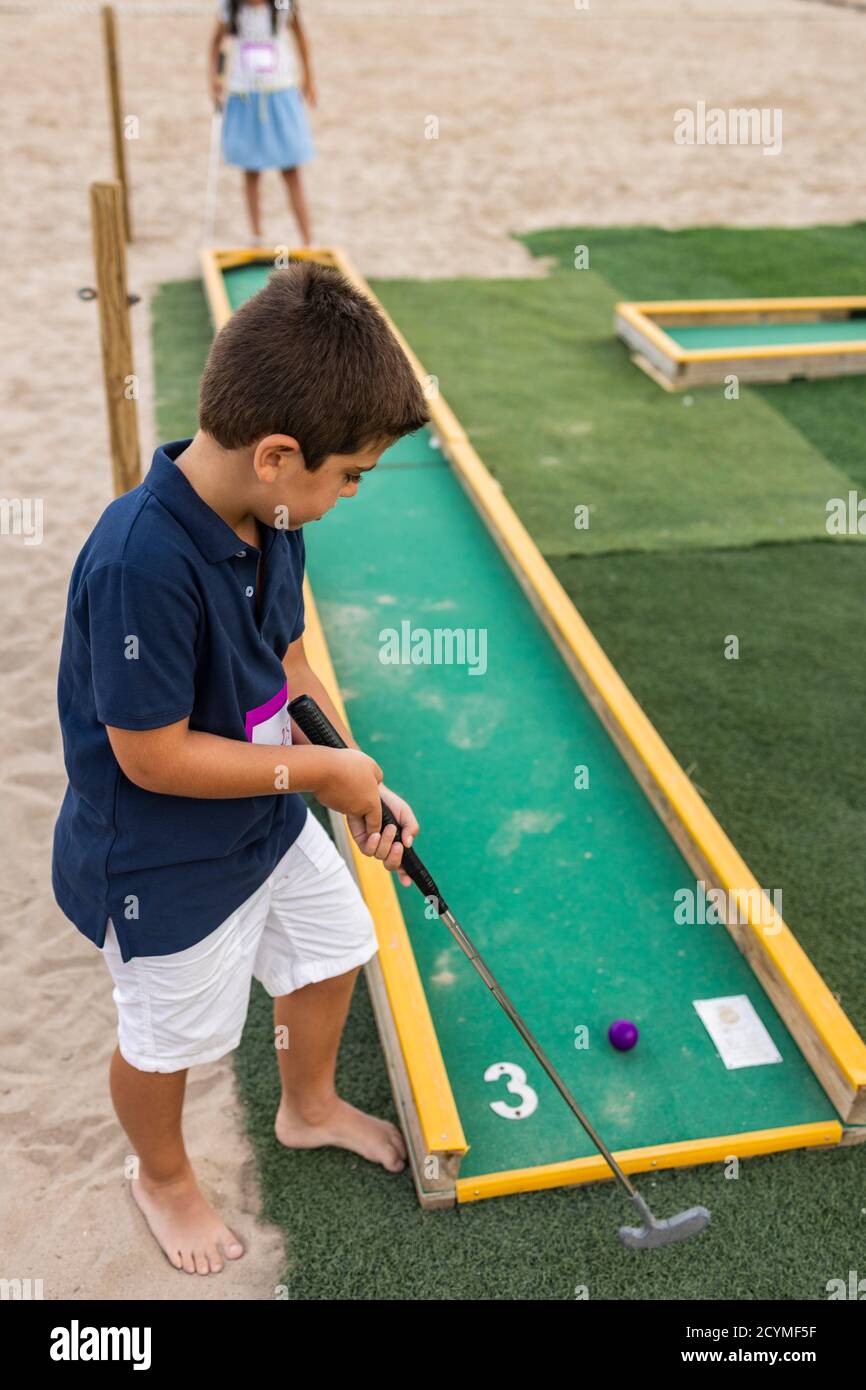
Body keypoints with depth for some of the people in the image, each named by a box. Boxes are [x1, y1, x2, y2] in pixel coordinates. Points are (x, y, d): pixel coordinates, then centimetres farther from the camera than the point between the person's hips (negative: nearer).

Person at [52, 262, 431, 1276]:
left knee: (332, 951, 25)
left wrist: (360, 784, -4)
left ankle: (309, 1107, 56)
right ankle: (163, 1179, 50)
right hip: (163, 865, -8)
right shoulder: (141, 564, -36)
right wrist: (320, 769, -22)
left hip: (268, 816, 8)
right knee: (167, 1038, 17)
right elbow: (153, 756, -31)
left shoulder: (271, 520, -10)